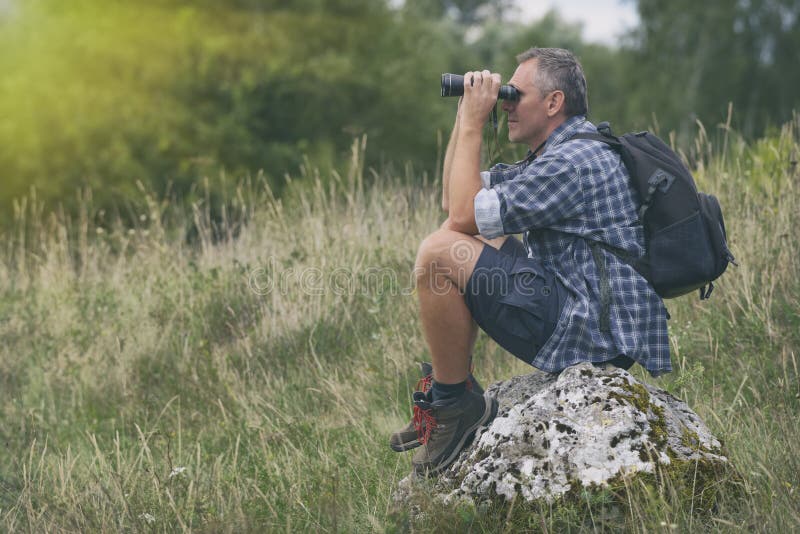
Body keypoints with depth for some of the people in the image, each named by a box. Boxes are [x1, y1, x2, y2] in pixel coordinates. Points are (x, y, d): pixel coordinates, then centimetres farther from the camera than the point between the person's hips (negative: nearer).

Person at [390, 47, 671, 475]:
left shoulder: (575, 161, -16)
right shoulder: (559, 154, 18)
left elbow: (464, 215, -18)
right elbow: (453, 200, 20)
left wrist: (473, 123, -9)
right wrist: (465, 115, 12)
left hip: (596, 334, -11)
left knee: (439, 251, -18)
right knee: (459, 242, 20)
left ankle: (455, 402, -5)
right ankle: (449, 393, 15)